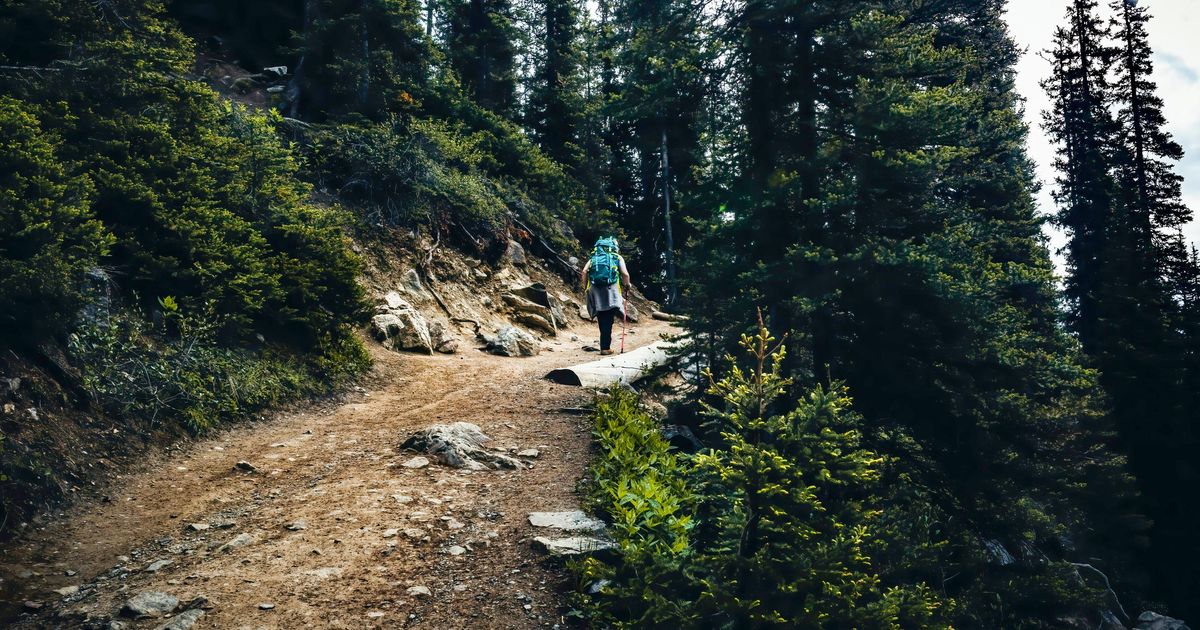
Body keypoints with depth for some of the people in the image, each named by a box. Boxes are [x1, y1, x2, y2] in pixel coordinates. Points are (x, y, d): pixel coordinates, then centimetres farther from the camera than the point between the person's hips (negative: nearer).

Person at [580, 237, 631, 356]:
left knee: (602, 319, 14)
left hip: (595, 290, 3)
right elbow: (625, 274, -1)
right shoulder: (617, 258, 14)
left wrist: (585, 286, 16)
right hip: (610, 290, -3)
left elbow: (584, 272, 4)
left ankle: (604, 346, 18)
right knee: (608, 320, 1)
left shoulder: (594, 257, 20)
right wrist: (627, 285, 17)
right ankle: (605, 347, -3)